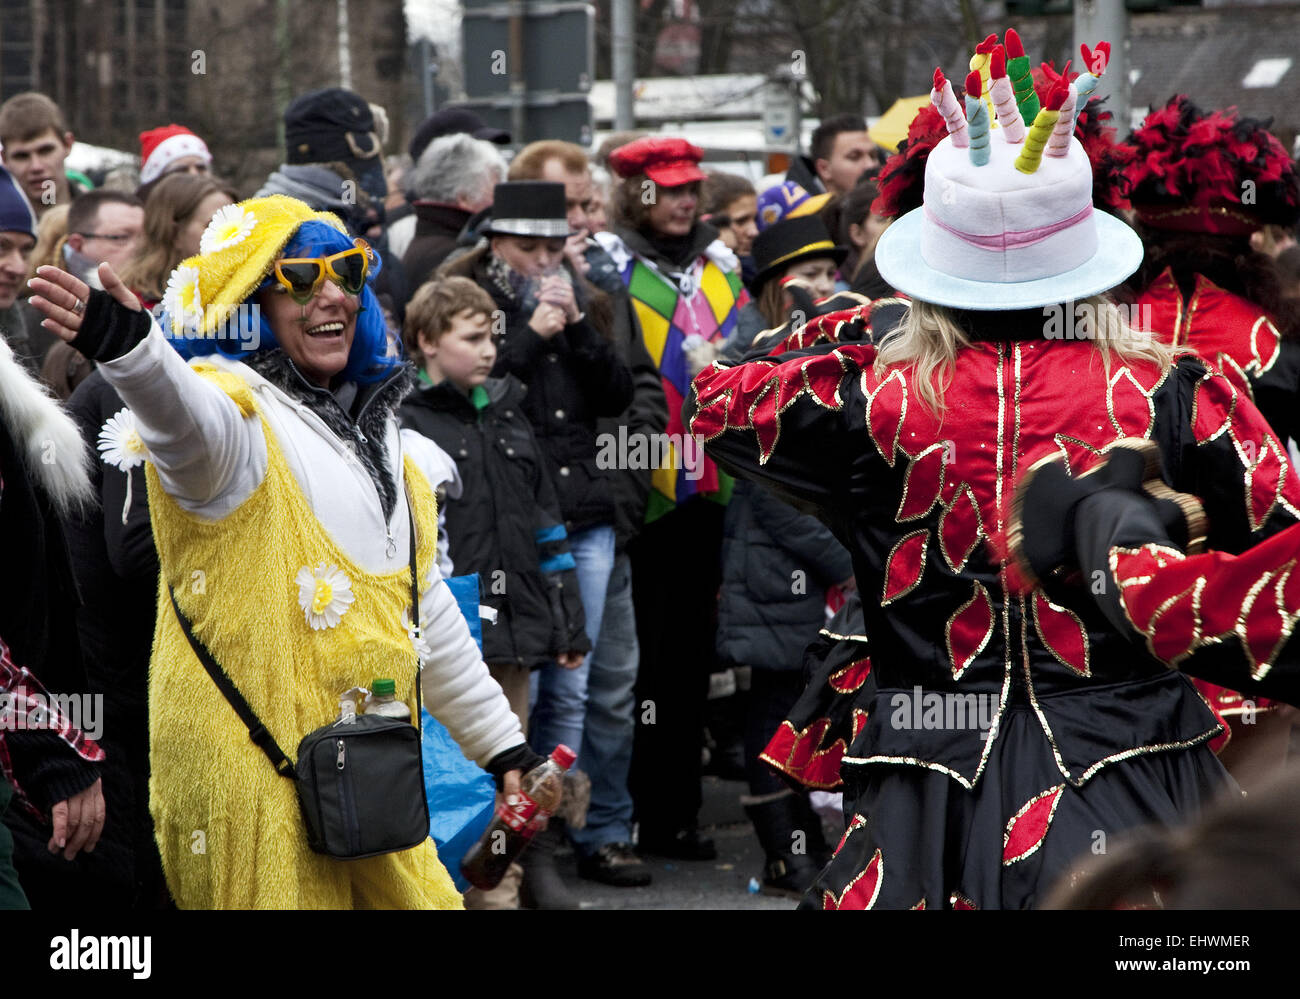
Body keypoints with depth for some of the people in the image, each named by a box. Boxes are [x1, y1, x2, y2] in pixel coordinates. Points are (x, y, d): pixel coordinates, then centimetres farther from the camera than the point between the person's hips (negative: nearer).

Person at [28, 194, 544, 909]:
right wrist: (128, 347, -59)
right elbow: (188, 419, -36)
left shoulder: (370, 427, 16)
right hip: (255, 787, -8)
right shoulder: (241, 413, -10)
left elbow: (424, 607, 24)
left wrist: (499, 741, 26)